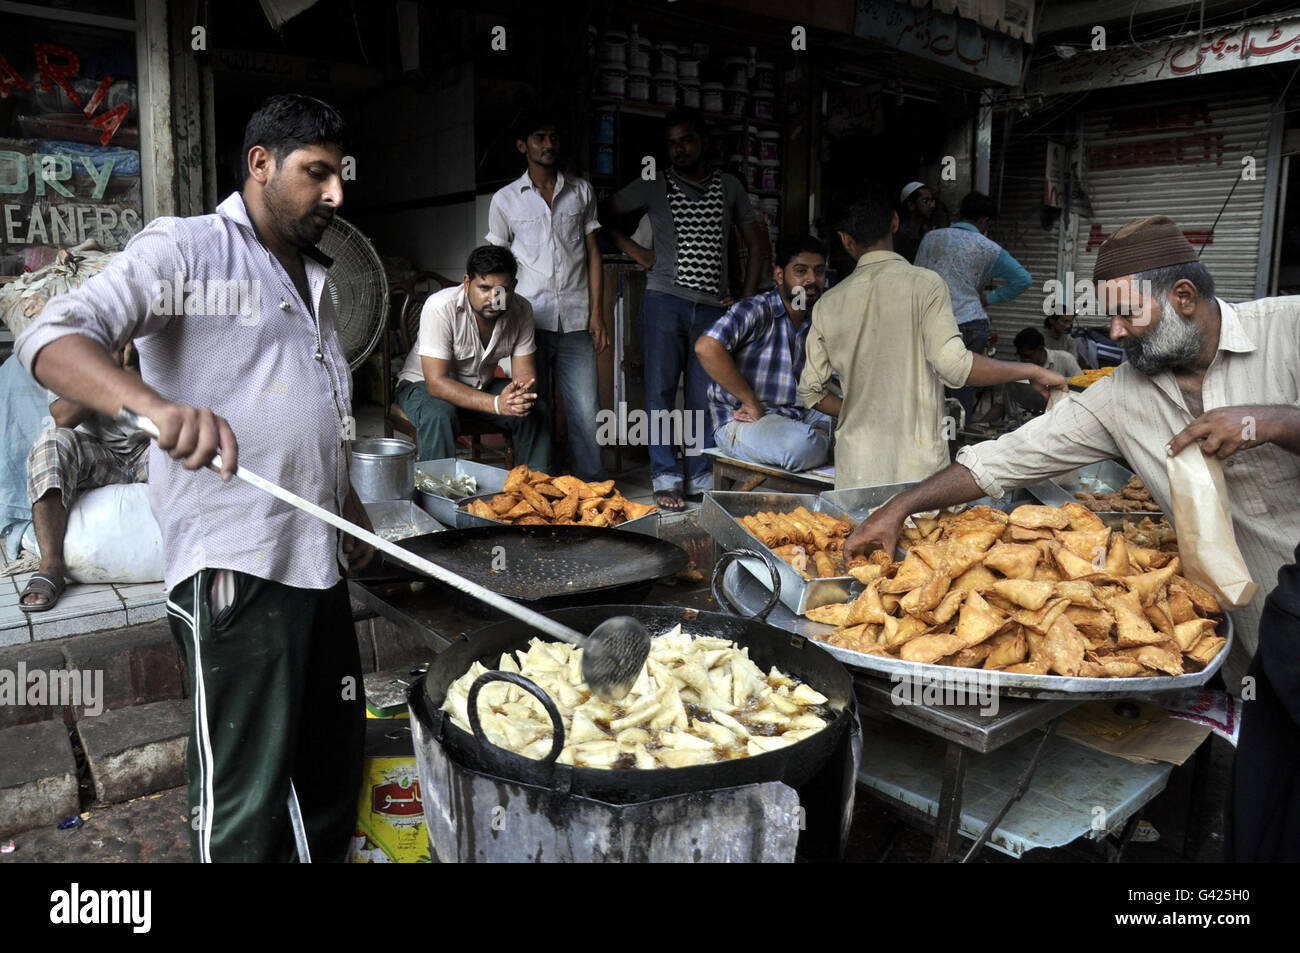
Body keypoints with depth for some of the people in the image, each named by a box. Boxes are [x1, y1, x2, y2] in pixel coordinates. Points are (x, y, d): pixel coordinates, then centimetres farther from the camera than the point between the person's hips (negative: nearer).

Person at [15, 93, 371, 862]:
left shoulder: (314, 278, 20)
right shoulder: (187, 249, -4)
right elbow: (53, 338, -18)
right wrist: (155, 403, -36)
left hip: (321, 562, 8)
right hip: (234, 570, -8)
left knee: (335, 770, 15)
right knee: (246, 808, -2)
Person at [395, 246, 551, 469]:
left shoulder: (521, 310, -14)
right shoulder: (440, 307, -29)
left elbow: (524, 371, -10)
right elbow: (437, 382, -32)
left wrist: (520, 392, -37)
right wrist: (497, 404, -44)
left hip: (482, 387, 4)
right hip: (425, 384, -4)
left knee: (536, 411, -18)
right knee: (440, 416, -36)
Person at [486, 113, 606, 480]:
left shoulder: (581, 191, 12)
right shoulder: (505, 199, 8)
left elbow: (592, 253, 11)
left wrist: (596, 313, 3)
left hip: (575, 322, 1)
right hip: (529, 321, -1)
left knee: (585, 407, -3)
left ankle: (590, 483, 9)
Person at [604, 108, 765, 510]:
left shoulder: (729, 187, 13)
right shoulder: (653, 186, 7)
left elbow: (755, 245, 17)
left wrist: (746, 299, 8)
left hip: (713, 307, 2)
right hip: (665, 300, -1)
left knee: (706, 397, 2)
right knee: (660, 392, -3)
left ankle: (700, 478, 13)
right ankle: (665, 479, 5)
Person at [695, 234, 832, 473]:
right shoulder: (756, 311, -12)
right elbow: (706, 348, -28)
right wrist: (751, 402, -21)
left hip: (798, 417, 7)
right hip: (741, 422, -7)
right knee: (801, 445, -35)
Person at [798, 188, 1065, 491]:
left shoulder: (827, 304, 4)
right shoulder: (924, 284, -8)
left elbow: (810, 392, 8)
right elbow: (954, 365, -19)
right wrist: (1032, 371, -7)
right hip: (916, 465, -3)